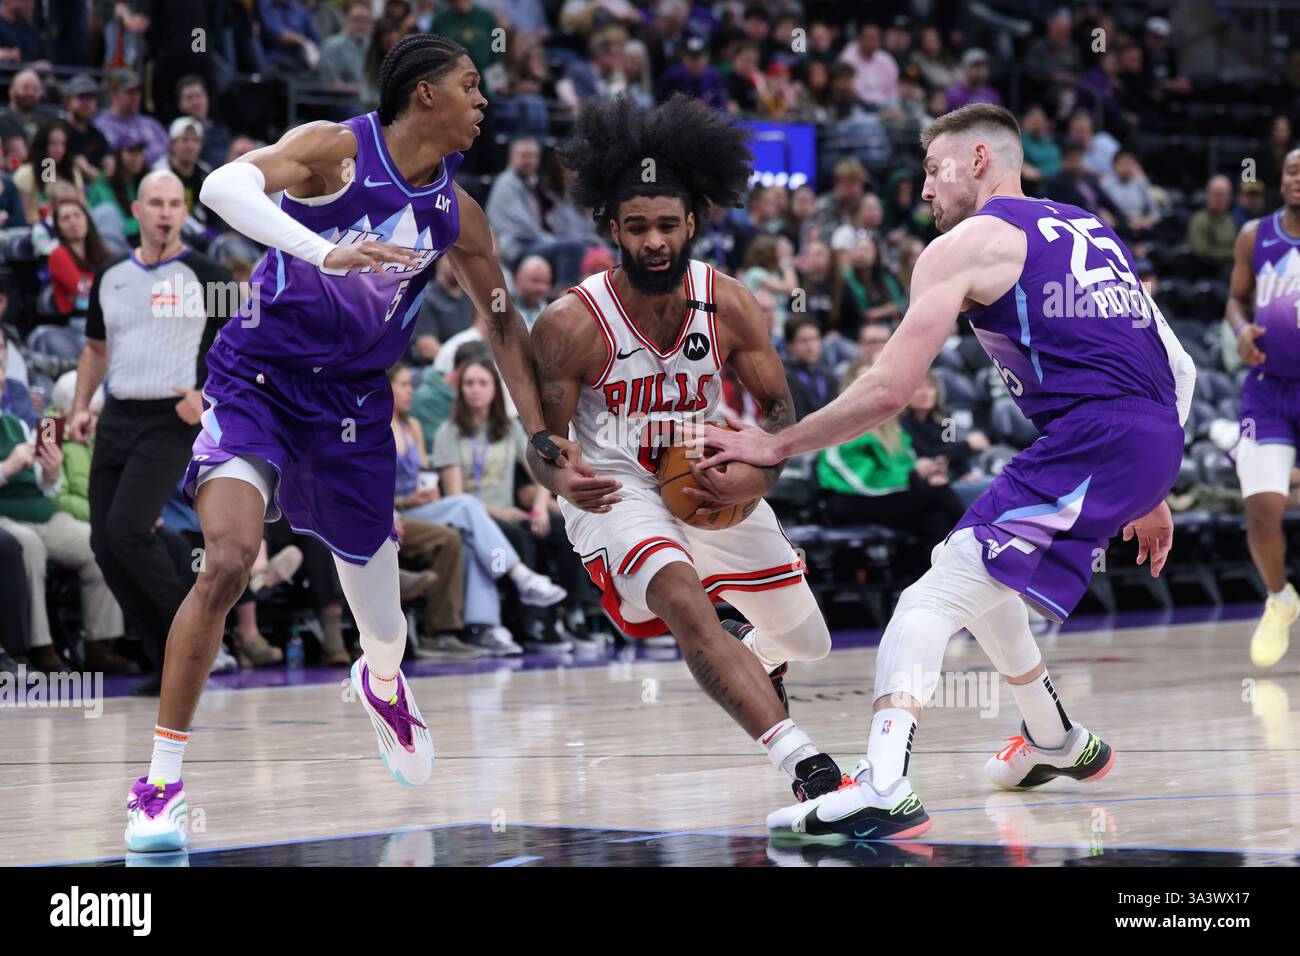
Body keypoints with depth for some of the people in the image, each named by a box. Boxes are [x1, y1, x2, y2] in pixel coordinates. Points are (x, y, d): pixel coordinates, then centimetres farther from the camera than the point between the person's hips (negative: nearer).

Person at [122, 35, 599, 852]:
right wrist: (326, 251, -41)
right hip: (257, 380, -5)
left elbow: (503, 324, 18)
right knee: (228, 559, -28)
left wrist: (543, 436, 12)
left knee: (383, 624, 11)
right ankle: (162, 785, -18)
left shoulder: (458, 216, 4)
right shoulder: (335, 149, -11)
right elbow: (223, 184, -29)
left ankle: (383, 685, 53)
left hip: (354, 404, 5)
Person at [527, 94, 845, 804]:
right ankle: (805, 766, -42)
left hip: (709, 478, 5)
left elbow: (779, 408, -4)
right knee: (683, 602, -36)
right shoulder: (571, 324, -22)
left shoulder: (728, 305, -14)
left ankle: (752, 661, 56)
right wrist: (565, 478, -39)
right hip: (615, 485, -4)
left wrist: (756, 477, -25)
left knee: (808, 642, 15)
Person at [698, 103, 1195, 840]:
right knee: (979, 576, 29)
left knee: (930, 602, -13)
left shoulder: (967, 243, 3)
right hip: (1157, 440, 8)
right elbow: (1177, 369, 26)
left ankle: (884, 791, -32)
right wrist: (1151, 496, 33)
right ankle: (1060, 744, 44)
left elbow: (888, 392, -3)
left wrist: (777, 447, 8)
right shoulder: (1089, 229, 27)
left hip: (1093, 439, -8)